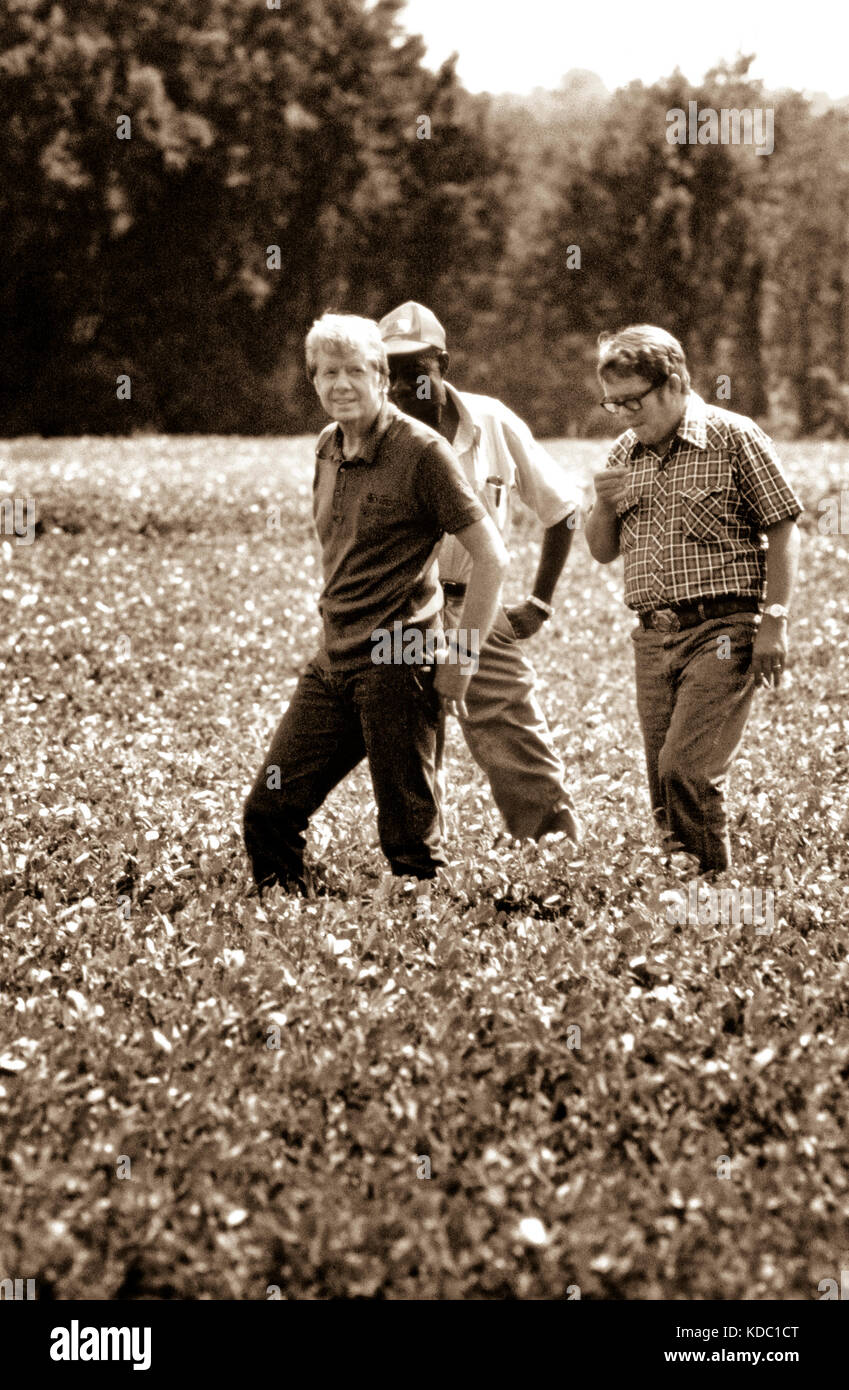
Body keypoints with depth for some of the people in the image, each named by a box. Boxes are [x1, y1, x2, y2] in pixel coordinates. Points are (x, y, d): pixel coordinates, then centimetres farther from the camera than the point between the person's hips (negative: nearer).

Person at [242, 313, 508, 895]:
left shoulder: (421, 451, -10)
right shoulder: (328, 448, 12)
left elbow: (491, 557, -11)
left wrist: (461, 659, -12)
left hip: (398, 666, -7)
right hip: (332, 663, 7)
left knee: (409, 837, -2)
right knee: (267, 813, 5)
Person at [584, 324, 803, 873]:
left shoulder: (734, 437, -5)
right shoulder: (625, 454, 12)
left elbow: (784, 529, -4)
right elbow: (603, 552, 19)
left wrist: (774, 621, -10)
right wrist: (604, 504, -3)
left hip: (722, 629, -6)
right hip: (654, 636, 6)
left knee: (686, 769, -17)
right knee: (665, 781, 7)